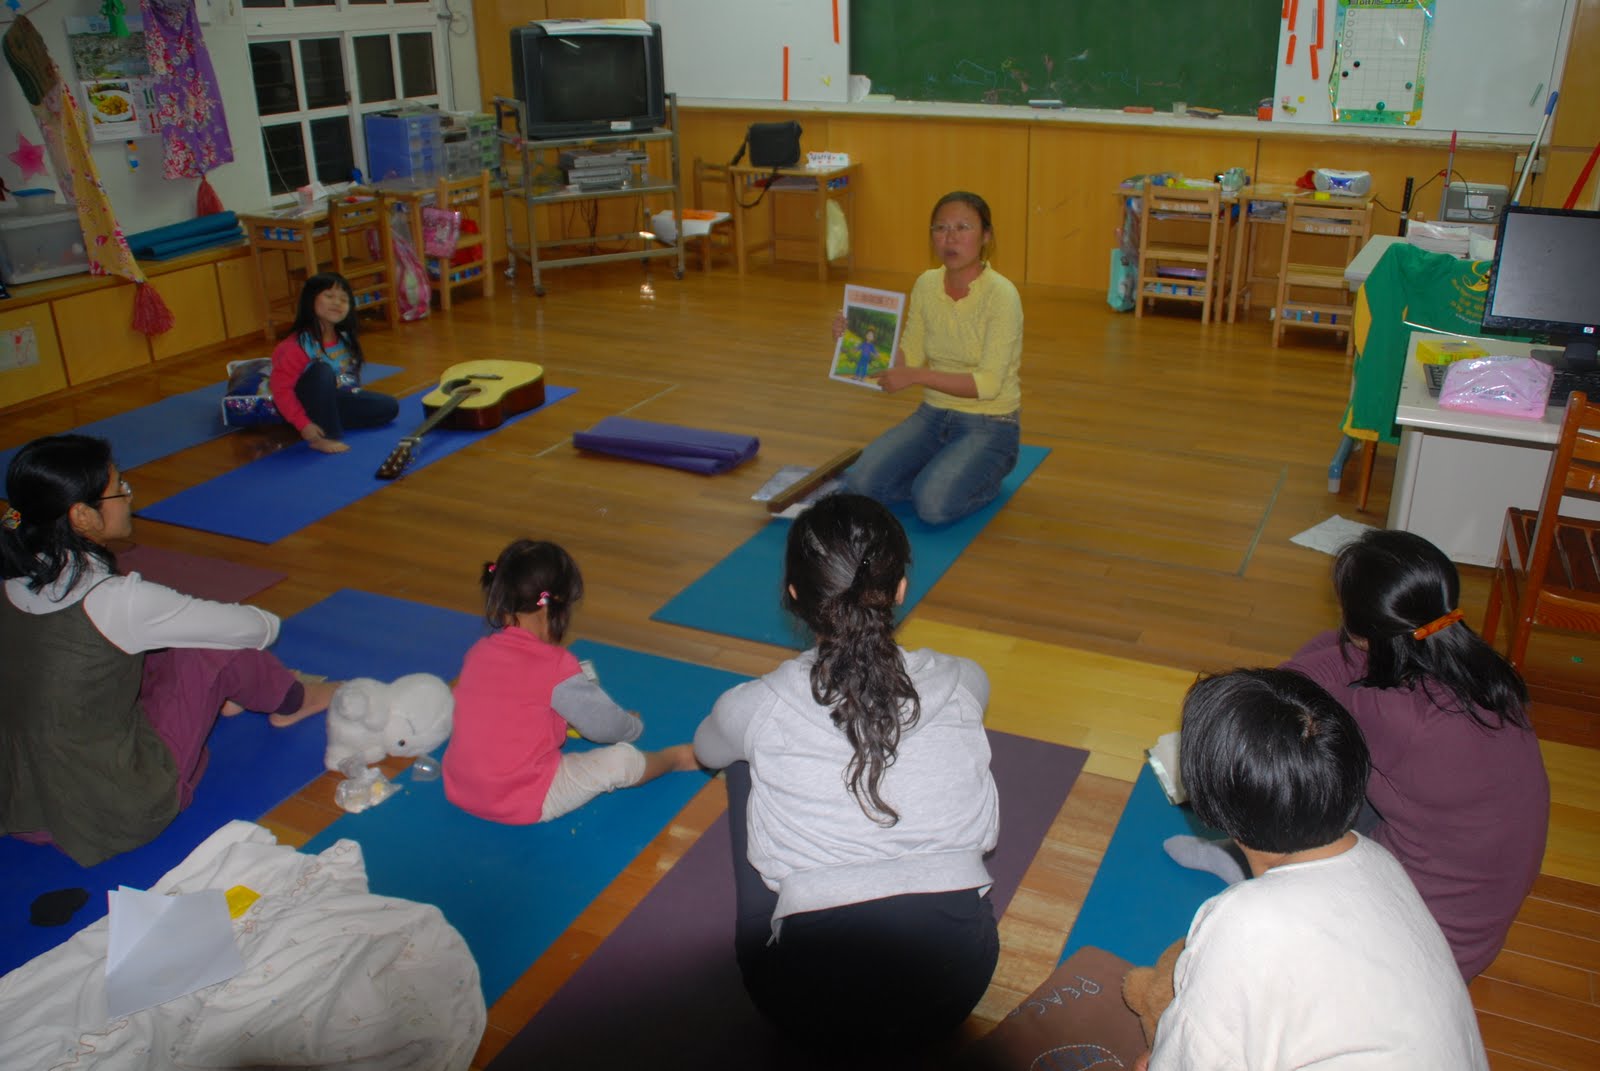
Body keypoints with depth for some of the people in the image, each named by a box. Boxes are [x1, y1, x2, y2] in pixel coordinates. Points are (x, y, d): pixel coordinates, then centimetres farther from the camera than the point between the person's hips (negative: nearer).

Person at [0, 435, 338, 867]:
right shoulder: (114, 601, -25)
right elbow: (255, 628, -12)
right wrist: (267, 622, 10)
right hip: (118, 817, -7)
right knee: (212, 646, -2)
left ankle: (214, 698, 38)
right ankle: (292, 702, 27)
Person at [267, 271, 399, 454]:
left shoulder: (345, 340, -3)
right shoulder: (296, 346, -25)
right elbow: (281, 389, -27)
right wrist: (304, 425, -31)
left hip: (335, 402, 7)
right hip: (306, 405, -7)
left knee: (390, 407, -2)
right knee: (322, 370, -35)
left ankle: (332, 422, -5)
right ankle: (323, 437, -29)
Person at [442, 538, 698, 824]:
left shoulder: (478, 651, -1)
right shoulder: (556, 666, -18)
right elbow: (605, 724, -5)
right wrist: (634, 726, 17)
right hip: (523, 804, -7)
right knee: (623, 760, -1)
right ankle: (677, 758, 26)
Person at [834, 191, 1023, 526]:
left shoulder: (1001, 295, -21)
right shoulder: (926, 285, -2)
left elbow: (988, 383, -25)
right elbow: (908, 358, 4)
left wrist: (917, 377, -32)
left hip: (989, 426, -5)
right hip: (934, 415, 5)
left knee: (934, 505, -29)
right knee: (861, 484, -16)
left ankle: (982, 480, 3)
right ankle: (939, 474, 10)